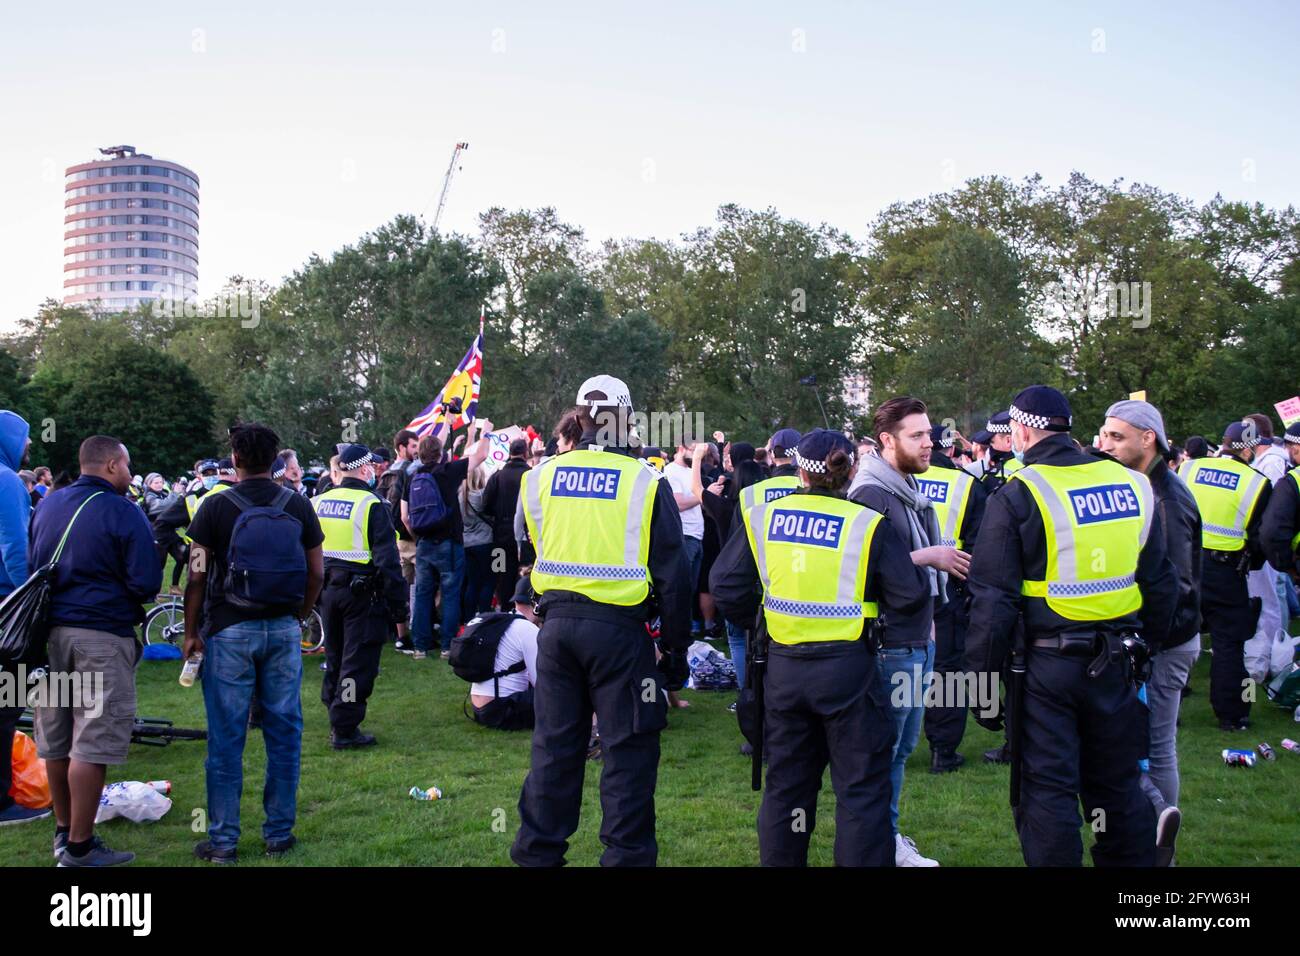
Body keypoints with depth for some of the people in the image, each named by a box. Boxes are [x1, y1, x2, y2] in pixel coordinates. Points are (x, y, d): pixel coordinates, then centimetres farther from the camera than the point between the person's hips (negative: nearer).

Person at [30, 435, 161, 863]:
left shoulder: (47, 504, 8)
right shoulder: (123, 511, -11)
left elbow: (30, 565, 18)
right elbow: (146, 583, -14)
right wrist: (132, 603, 6)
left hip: (50, 631, 7)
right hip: (102, 635, -7)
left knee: (55, 740, 15)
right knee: (91, 743, -2)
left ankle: (64, 831, 28)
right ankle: (80, 847, 3)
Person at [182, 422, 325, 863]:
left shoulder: (216, 507, -6)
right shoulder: (298, 505, 2)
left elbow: (197, 576, -7)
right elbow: (316, 572, 5)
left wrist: (191, 632, 3)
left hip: (229, 631, -2)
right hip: (284, 629, 3)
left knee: (226, 737, 4)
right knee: (284, 732, 9)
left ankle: (223, 840, 10)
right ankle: (280, 833, 16)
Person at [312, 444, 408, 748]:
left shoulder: (318, 503, 7)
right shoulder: (371, 505, -13)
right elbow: (387, 559, -16)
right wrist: (398, 601, -12)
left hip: (328, 589, 7)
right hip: (362, 592, -7)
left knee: (335, 658, 18)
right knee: (357, 663, 0)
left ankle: (335, 720, 28)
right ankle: (345, 730, 1)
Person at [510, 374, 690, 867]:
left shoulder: (540, 477, 2)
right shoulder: (647, 483, -8)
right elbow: (671, 572, -5)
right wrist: (677, 639, 3)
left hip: (557, 620, 4)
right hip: (619, 627, -4)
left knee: (554, 743, 15)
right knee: (627, 748, 7)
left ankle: (538, 849, 24)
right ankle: (627, 853, 12)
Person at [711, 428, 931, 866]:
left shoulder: (761, 517, -1)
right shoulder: (869, 525, -10)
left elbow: (724, 583, 0)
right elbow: (910, 596, -11)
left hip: (783, 667, 4)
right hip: (847, 667, -3)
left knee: (786, 783, 18)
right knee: (861, 787, 7)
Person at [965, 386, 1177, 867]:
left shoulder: (1016, 497, -11)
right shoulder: (1132, 485, 4)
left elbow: (993, 603, -12)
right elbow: (1160, 583, 11)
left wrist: (982, 683, -6)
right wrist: (1145, 646, 21)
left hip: (1047, 665, -5)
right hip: (1116, 662, 5)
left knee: (1046, 792, 5)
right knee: (1117, 787, 19)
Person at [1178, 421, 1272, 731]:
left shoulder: (1189, 469, 0)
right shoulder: (1258, 484, -8)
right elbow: (1261, 539, -4)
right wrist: (1252, 563, 13)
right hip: (1225, 572, -3)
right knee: (1228, 643, 7)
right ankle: (1231, 715, 13)